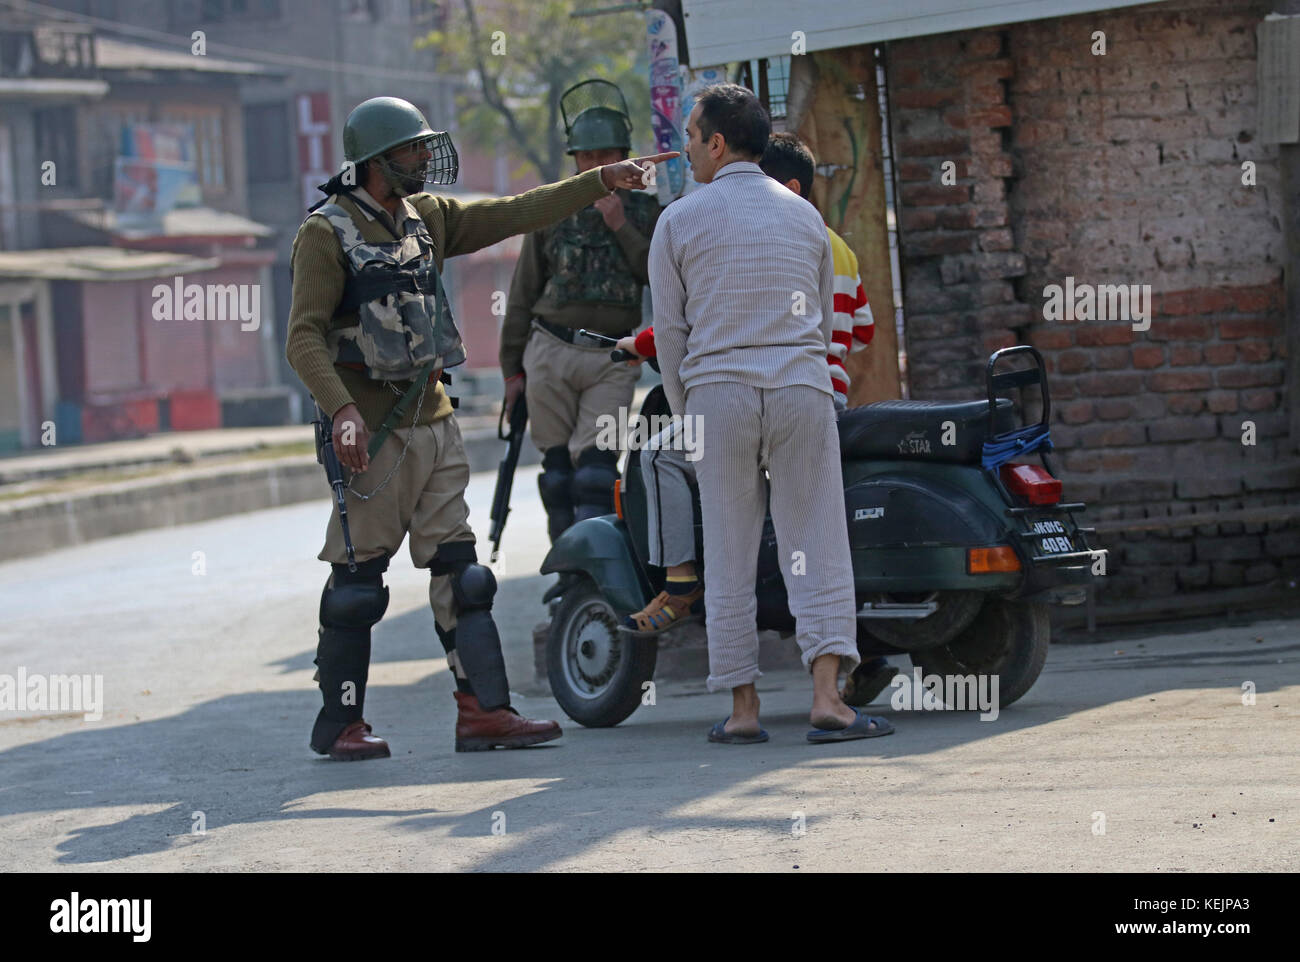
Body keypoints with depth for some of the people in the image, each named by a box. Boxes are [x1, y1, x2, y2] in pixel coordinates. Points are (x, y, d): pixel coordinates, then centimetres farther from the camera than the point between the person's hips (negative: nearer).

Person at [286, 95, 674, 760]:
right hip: (371, 429, -7)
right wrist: (341, 409, -27)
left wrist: (602, 181, 10)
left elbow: (516, 213, 15)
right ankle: (340, 723, 6)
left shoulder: (427, 218, 13)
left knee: (458, 568, 2)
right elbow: (304, 337, -15)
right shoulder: (327, 233, -9)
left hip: (433, 420, 7)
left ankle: (482, 710, 1)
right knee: (357, 578, -2)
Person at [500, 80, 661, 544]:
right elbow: (523, 292, 12)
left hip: (612, 358, -1)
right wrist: (513, 369, 8)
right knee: (558, 467, 1)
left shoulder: (643, 210, 10)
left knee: (595, 466, -13)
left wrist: (621, 229, -9)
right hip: (551, 351, 1)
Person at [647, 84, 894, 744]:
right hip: (802, 388, 2)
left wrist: (687, 412, 15)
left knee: (730, 555, 3)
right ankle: (826, 696, -13)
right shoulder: (804, 216, 12)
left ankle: (742, 707, 2)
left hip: (717, 392, -2)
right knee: (816, 546, -1)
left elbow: (669, 330, 4)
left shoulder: (680, 221, 1)